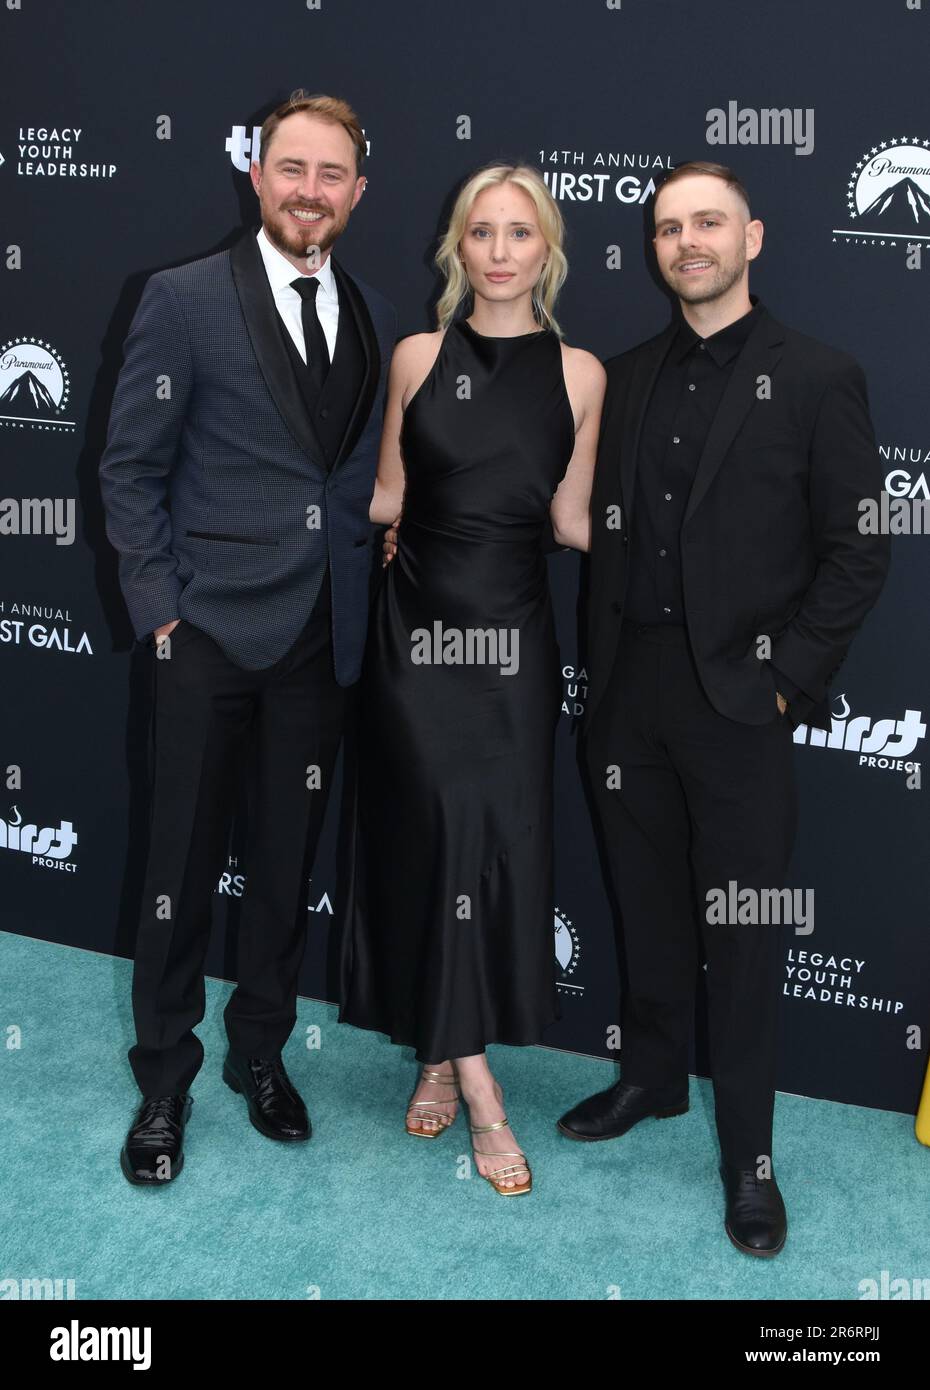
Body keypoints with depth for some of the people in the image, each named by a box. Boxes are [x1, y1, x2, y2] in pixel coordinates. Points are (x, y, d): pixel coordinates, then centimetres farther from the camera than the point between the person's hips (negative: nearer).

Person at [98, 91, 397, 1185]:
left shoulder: (375, 318, 9)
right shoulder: (186, 299, -4)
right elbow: (130, 468, -4)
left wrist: (360, 594, 5)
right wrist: (160, 605, -9)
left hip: (323, 637, 4)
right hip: (211, 631, -4)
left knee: (288, 859, 13)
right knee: (183, 860, 5)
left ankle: (261, 1053, 32)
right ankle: (163, 1082, 22)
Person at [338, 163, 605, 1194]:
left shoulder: (579, 372, 3)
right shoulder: (418, 356, 5)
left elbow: (572, 522, 4)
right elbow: (388, 498, 11)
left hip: (513, 628, 0)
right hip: (416, 619, 0)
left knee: (502, 837, 2)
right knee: (431, 830, -3)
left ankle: (441, 1055, 21)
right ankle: (472, 1079, 7)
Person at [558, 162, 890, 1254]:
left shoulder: (818, 380, -4)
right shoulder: (624, 378, 10)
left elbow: (859, 552, -5)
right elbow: (598, 527, 11)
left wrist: (788, 674, -11)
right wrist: (601, 663, 2)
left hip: (738, 698, -4)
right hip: (628, 691, 4)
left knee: (741, 929, 4)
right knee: (646, 900, 17)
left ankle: (748, 1151, 19)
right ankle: (653, 1077, 37)